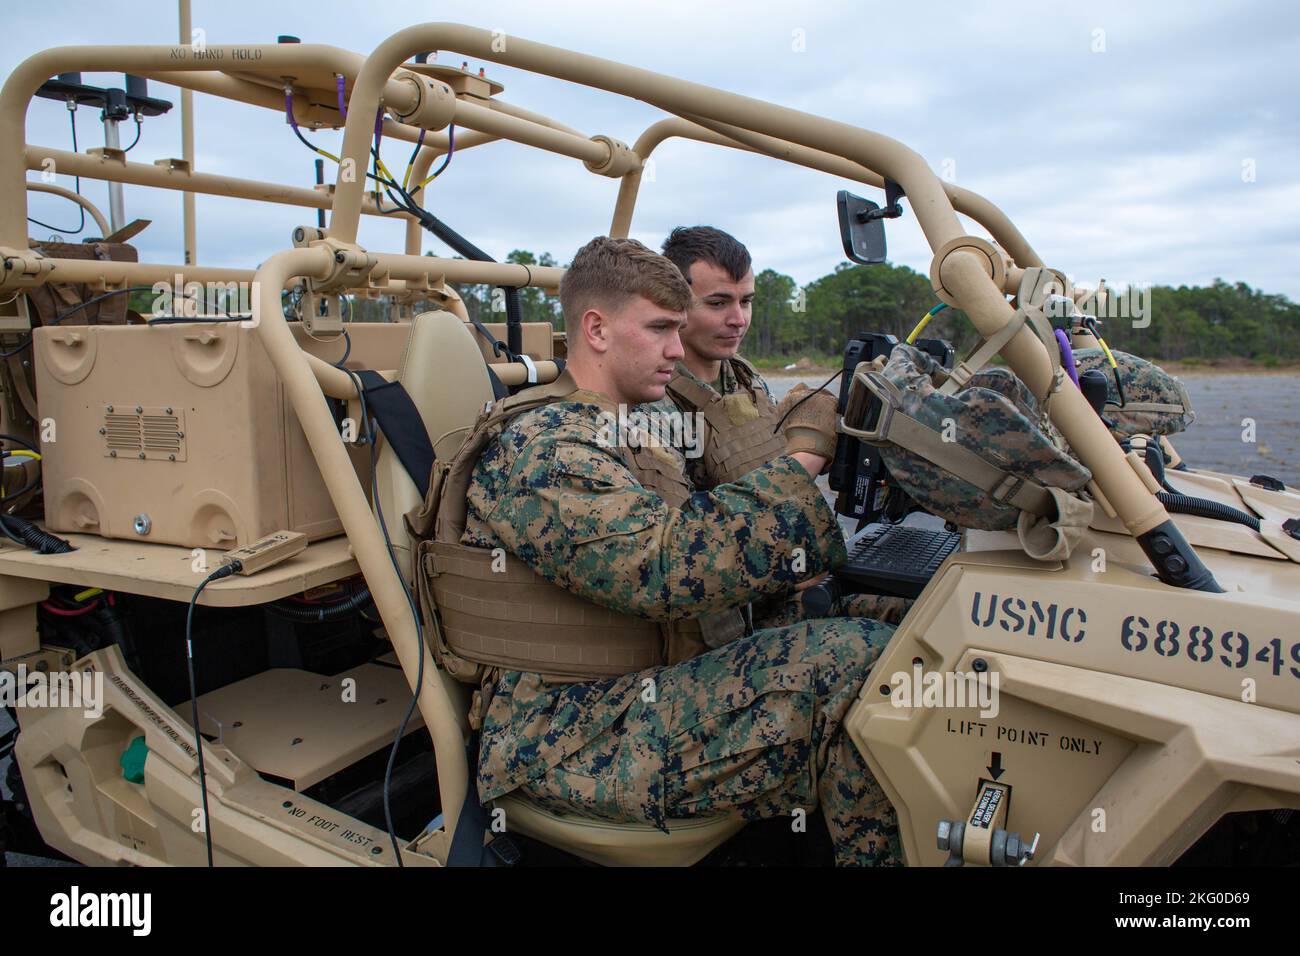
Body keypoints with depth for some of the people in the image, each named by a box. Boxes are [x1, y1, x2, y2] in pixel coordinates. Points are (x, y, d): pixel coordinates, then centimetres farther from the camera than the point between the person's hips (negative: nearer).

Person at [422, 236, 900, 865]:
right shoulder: (540, 444, -16)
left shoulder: (591, 432, 17)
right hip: (561, 737, -10)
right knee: (858, 661, -22)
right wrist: (801, 457, -21)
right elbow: (666, 567, -30)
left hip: (612, 699, 10)